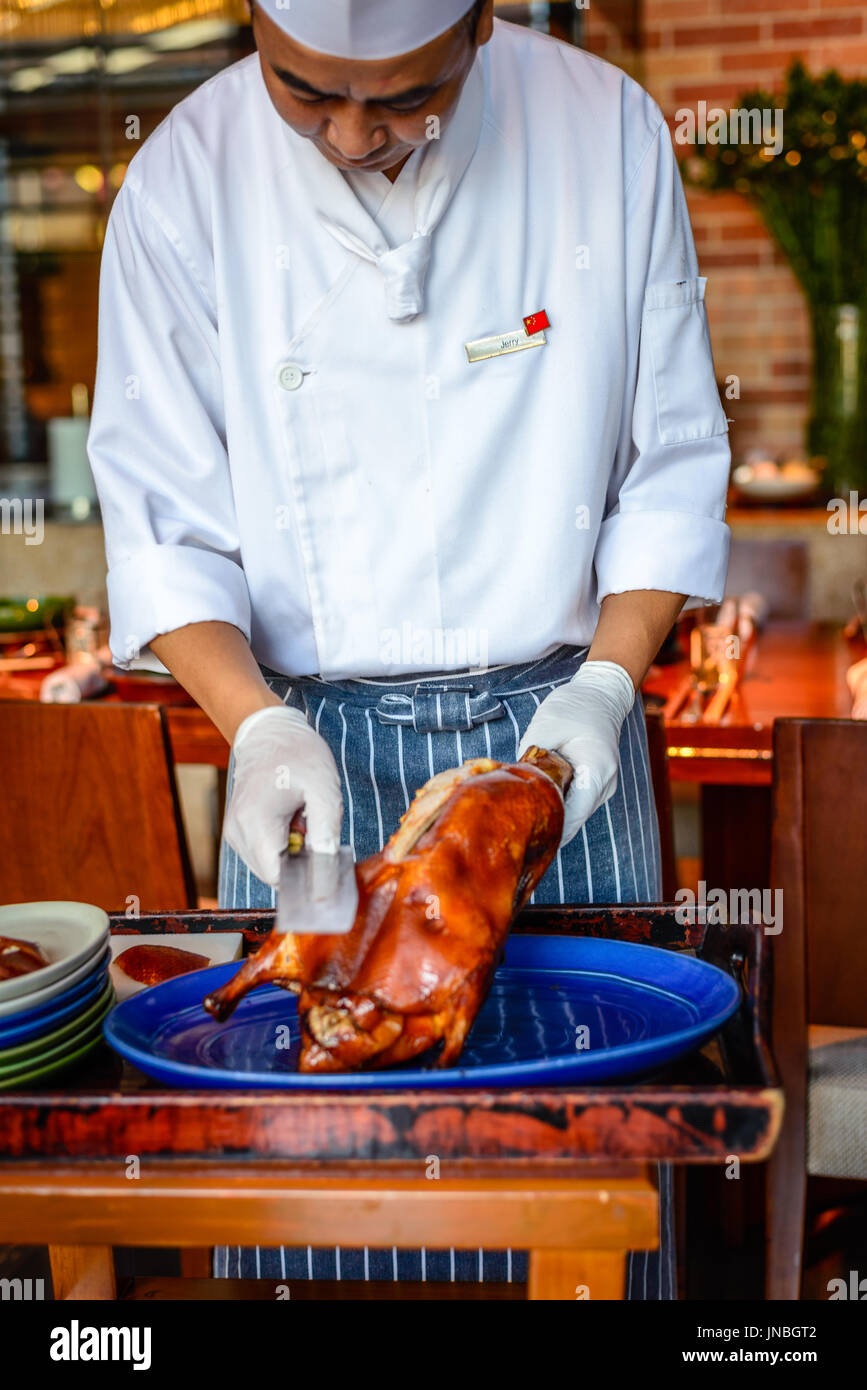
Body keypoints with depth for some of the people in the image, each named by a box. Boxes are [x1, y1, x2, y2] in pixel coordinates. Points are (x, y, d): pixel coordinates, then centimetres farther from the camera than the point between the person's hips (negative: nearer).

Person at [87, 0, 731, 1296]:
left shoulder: (607, 131, -2)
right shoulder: (184, 183, -4)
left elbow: (672, 464, 2)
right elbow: (165, 522, -2)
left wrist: (606, 682, -9)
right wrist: (260, 725, -16)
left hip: (553, 729, 1)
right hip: (312, 744, 0)